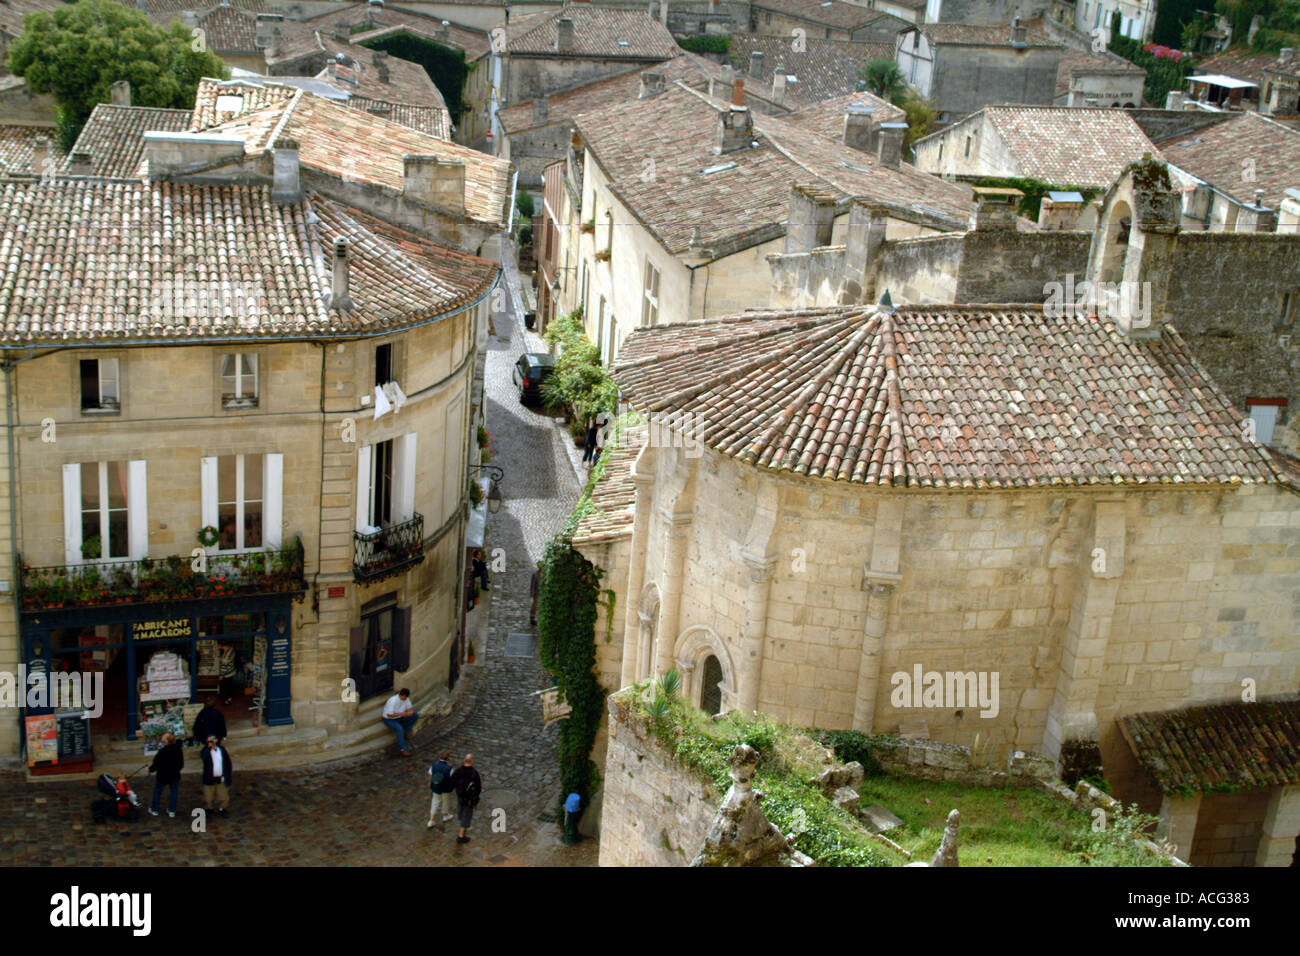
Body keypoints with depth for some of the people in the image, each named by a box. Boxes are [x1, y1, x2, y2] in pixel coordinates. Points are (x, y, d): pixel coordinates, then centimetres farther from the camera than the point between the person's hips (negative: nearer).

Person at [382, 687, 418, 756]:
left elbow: (410, 708, -2)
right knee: (399, 728, -35)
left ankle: (405, 732, 2)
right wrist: (401, 714, -35)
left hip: (400, 717, 7)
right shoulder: (393, 701, -30)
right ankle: (403, 749, -26)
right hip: (389, 719, -7)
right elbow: (389, 714, -30)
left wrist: (410, 712, -27)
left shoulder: (406, 698, -10)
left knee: (415, 715, -10)